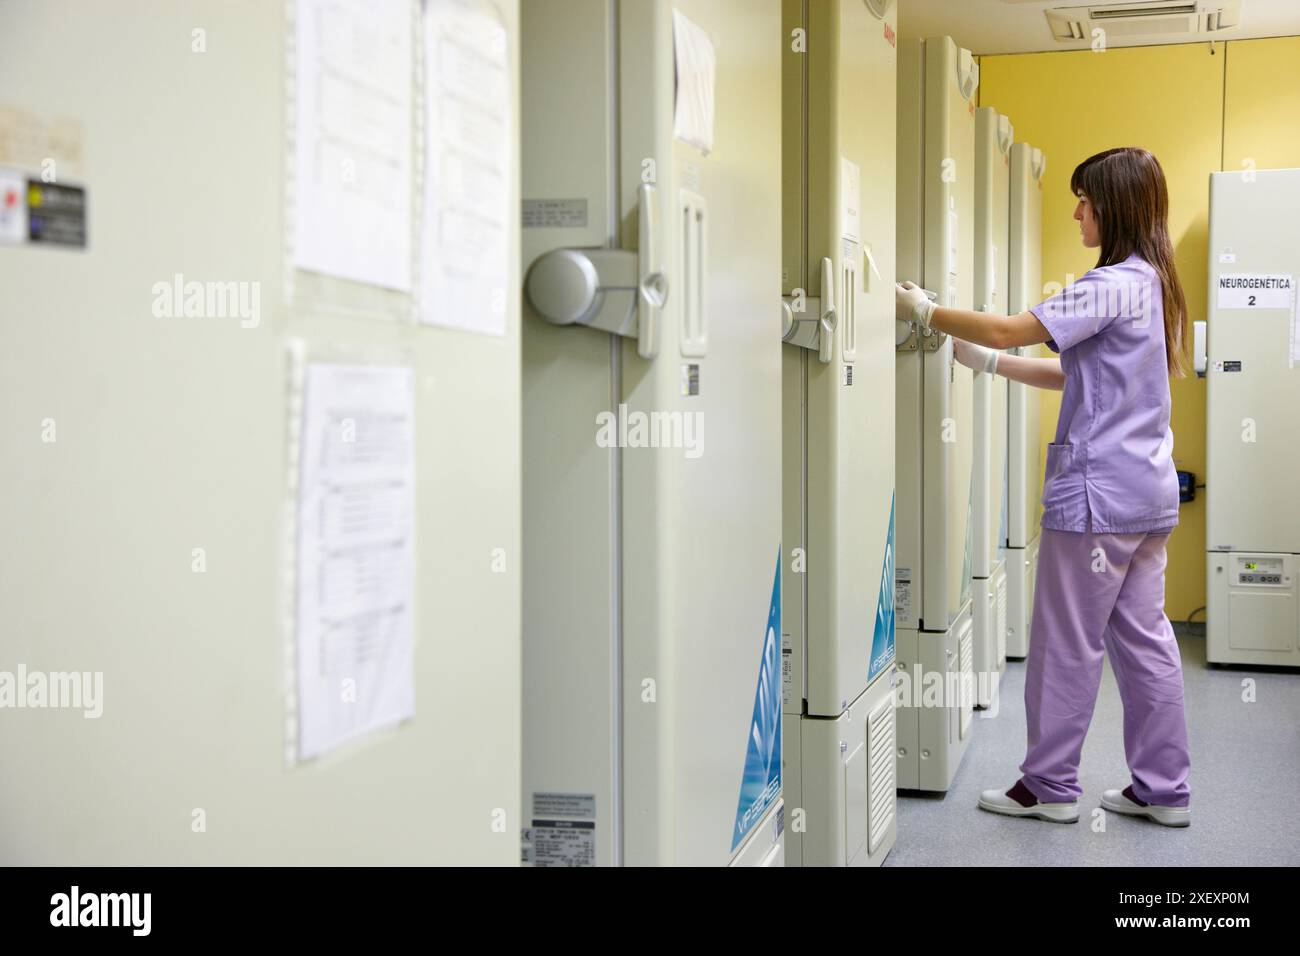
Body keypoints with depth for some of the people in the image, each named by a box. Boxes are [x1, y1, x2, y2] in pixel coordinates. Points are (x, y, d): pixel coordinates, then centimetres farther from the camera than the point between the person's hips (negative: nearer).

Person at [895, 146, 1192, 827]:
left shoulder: (1115, 285, -17)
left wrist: (923, 312, -8)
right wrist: (989, 363, 11)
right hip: (1147, 492, 9)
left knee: (1067, 643, 2)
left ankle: (1049, 785, 14)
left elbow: (1010, 329, -19)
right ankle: (1163, 790, 19)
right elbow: (1074, 375, 15)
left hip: (1099, 492, -9)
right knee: (1143, 638, 12)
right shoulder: (1152, 284, 13)